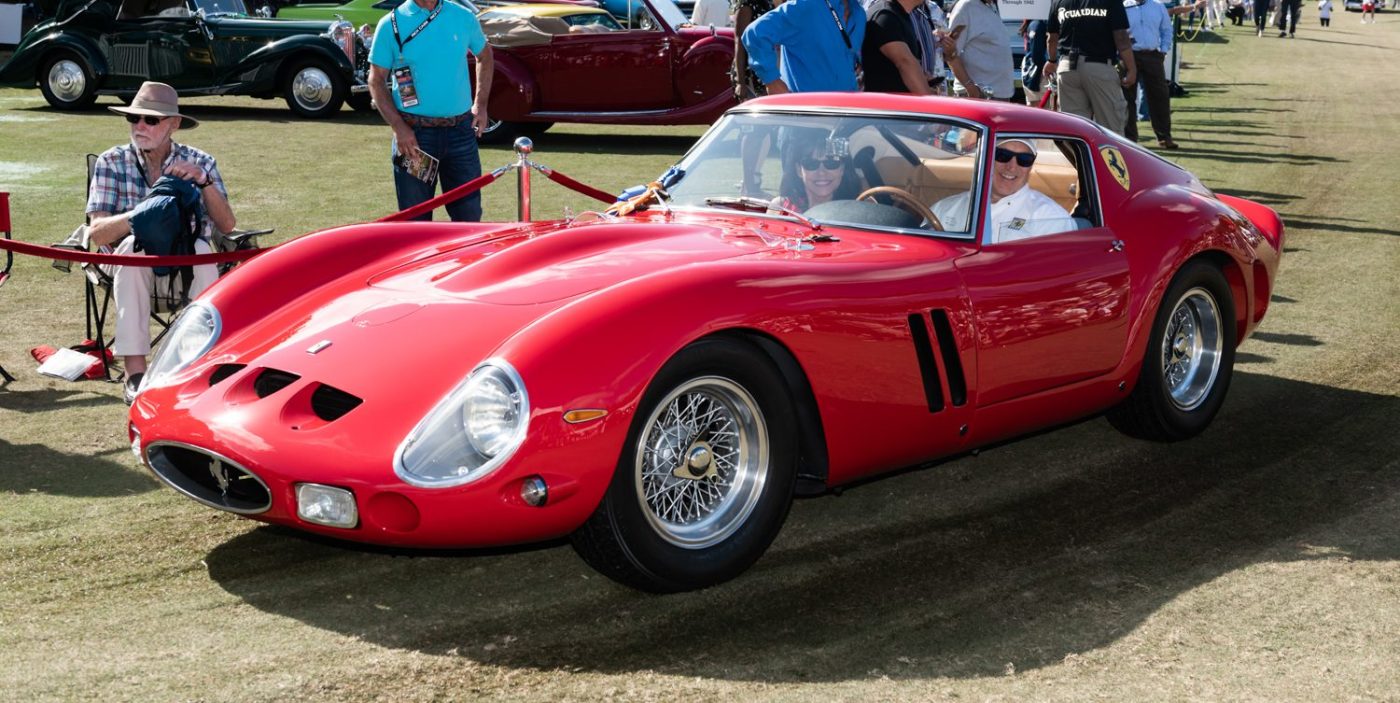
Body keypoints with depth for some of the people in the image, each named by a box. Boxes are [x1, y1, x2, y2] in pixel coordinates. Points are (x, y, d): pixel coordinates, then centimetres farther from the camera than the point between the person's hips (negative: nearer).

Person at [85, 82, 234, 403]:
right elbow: (96, 233, -9)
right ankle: (135, 372, -39)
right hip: (131, 265, 0)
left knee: (202, 249, -33)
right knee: (133, 244, -34)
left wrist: (204, 182, -19)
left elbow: (227, 225, -4)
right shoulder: (111, 162, 2)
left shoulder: (200, 162, 5)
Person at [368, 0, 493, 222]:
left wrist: (480, 104, 10)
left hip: (461, 131, 2)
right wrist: (399, 127, -12)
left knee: (469, 214, 7)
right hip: (414, 134, -2)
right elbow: (376, 81, -1)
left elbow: (484, 55, 20)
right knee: (415, 219, 5)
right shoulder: (391, 25, -4)